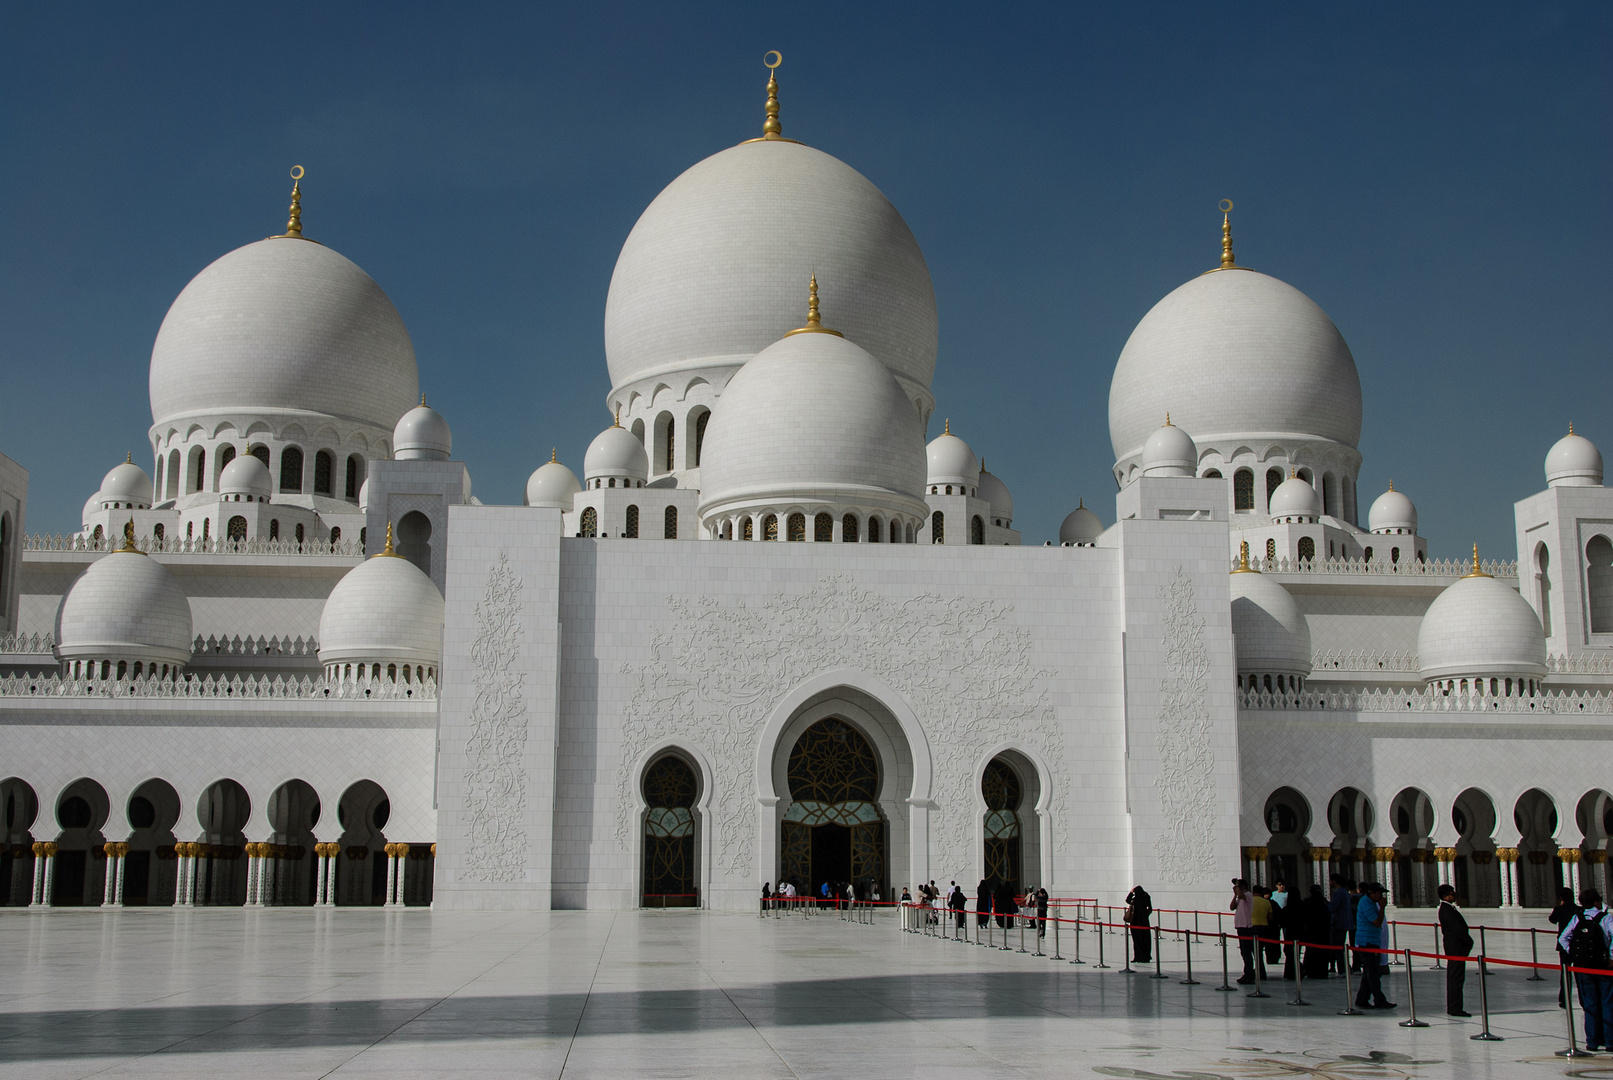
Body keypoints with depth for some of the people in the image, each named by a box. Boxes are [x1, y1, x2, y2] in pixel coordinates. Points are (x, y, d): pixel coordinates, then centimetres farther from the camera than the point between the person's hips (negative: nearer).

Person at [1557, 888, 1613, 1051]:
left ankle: (1592, 1041, 9)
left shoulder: (1577, 918, 2)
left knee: (1590, 1005, 9)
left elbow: (1563, 938, -3)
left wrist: (1573, 956, 0)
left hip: (1583, 968, 3)